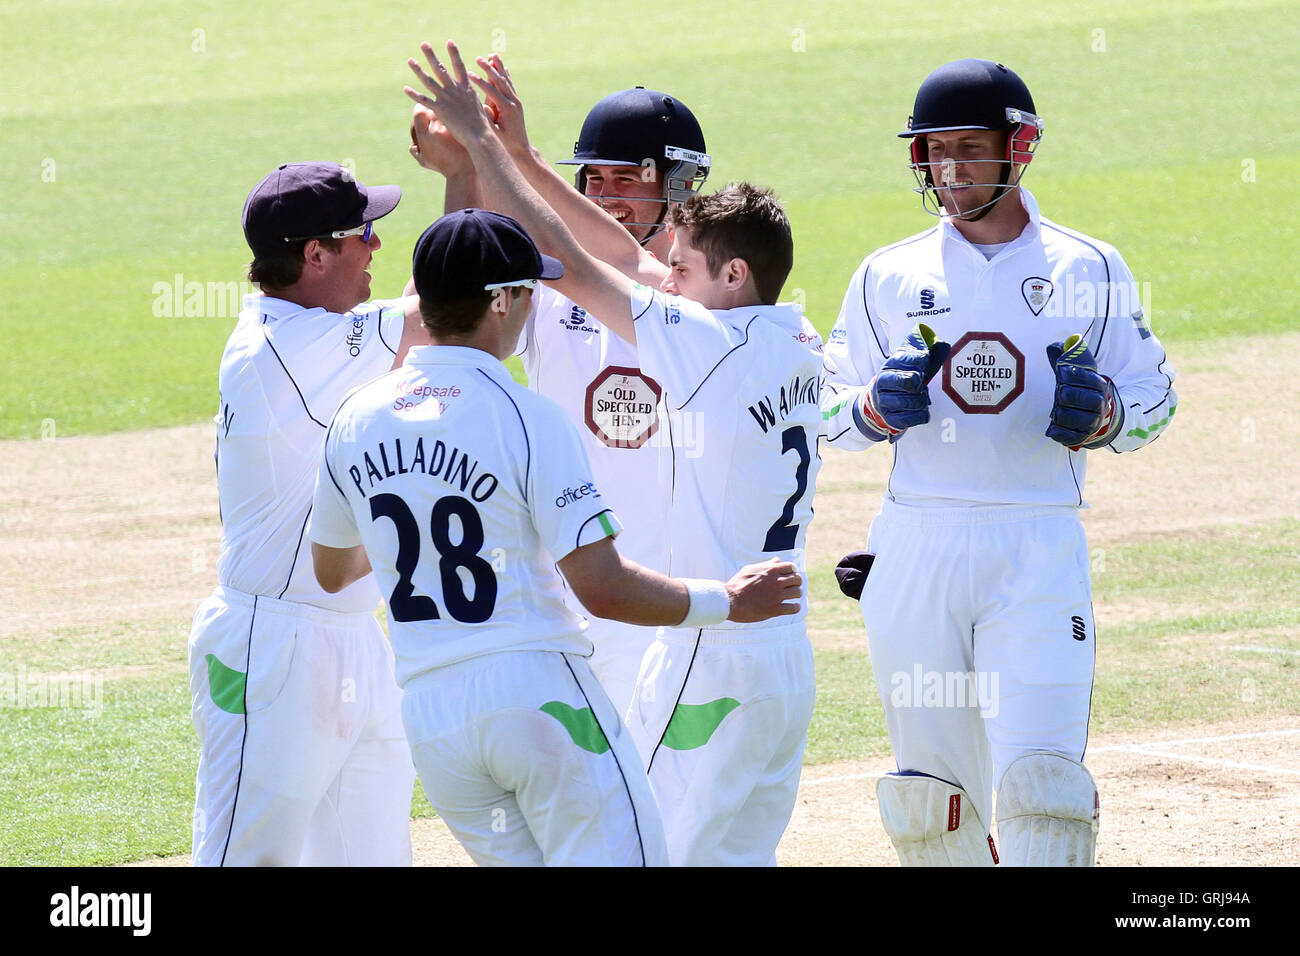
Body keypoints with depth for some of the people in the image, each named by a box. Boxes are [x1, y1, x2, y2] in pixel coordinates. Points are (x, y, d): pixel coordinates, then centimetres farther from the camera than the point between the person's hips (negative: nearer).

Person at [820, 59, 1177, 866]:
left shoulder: (1089, 271, 6)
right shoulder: (889, 277, 10)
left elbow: (1154, 399, 10)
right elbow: (826, 409, 13)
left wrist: (1101, 413, -12)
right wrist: (879, 406, -9)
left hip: (1040, 550, -2)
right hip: (917, 548, 2)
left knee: (1040, 778, -15)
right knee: (930, 794, 5)